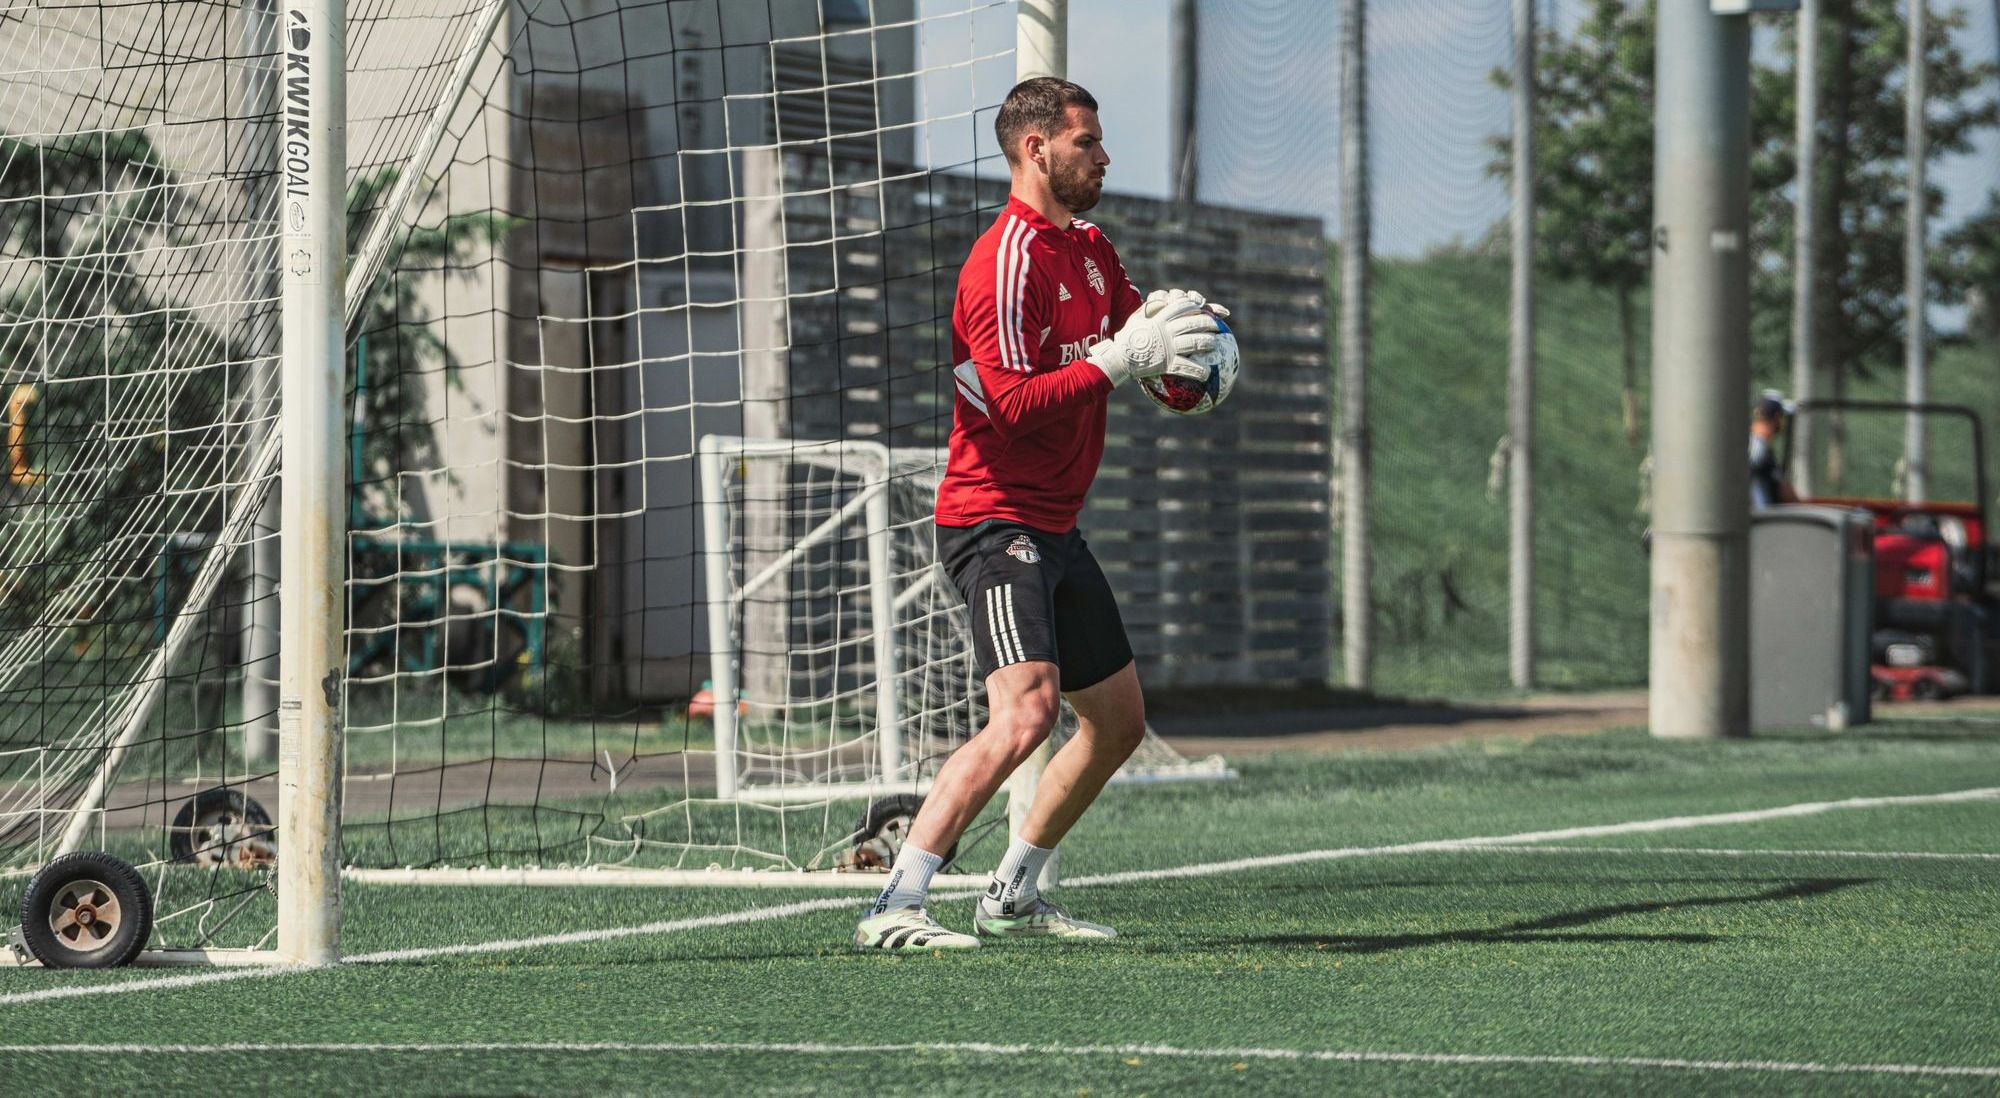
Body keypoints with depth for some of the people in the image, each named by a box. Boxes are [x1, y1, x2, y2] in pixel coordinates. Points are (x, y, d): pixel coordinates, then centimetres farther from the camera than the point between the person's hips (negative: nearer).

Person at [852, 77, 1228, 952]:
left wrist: (1162, 323, -4)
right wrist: (1121, 357, -26)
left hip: (1055, 529, 10)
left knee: (1118, 720, 16)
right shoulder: (1008, 261, -17)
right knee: (1026, 712, -26)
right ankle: (894, 908, -27)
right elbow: (1013, 403, -23)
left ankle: (1012, 896, 26)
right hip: (995, 521, -10)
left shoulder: (1090, 248, 13)